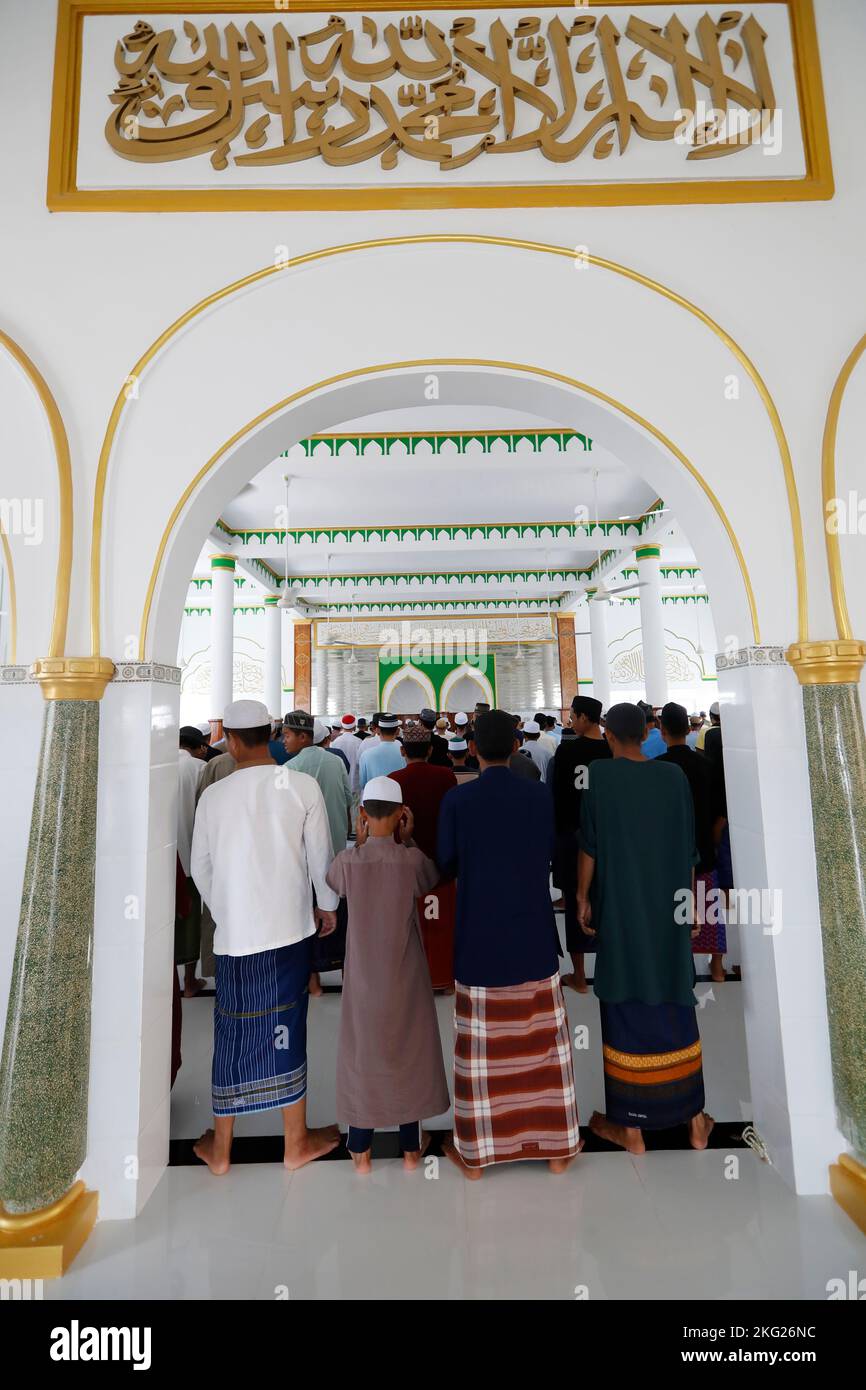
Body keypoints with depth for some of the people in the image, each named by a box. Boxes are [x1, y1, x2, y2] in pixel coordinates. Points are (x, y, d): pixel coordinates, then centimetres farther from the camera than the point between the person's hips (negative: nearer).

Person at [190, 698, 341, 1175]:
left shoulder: (213, 795, -6)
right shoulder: (302, 786, -11)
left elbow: (200, 866, 5)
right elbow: (320, 858, -5)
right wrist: (328, 906, 12)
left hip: (234, 934, 1)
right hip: (289, 927, -1)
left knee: (232, 1033, 16)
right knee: (286, 1031, 14)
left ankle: (219, 1148, 35)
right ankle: (297, 1142, 31)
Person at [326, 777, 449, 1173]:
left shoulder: (348, 860, -15)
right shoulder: (412, 858, -18)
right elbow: (432, 881, 5)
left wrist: (359, 841, 2)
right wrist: (406, 840, -1)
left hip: (364, 974, 1)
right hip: (404, 974, 0)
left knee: (362, 1051, 18)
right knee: (410, 1051, 17)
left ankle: (361, 1151, 33)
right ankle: (411, 1148, 33)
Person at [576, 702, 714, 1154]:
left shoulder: (599, 776, -12)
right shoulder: (674, 776, -2)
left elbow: (589, 846, -9)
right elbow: (688, 849, 4)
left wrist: (583, 897, 2)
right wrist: (688, 898, 16)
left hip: (620, 909, -3)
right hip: (670, 909, 4)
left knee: (627, 1009, 8)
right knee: (676, 1005, 17)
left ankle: (631, 1125, 22)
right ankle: (694, 1120, 31)